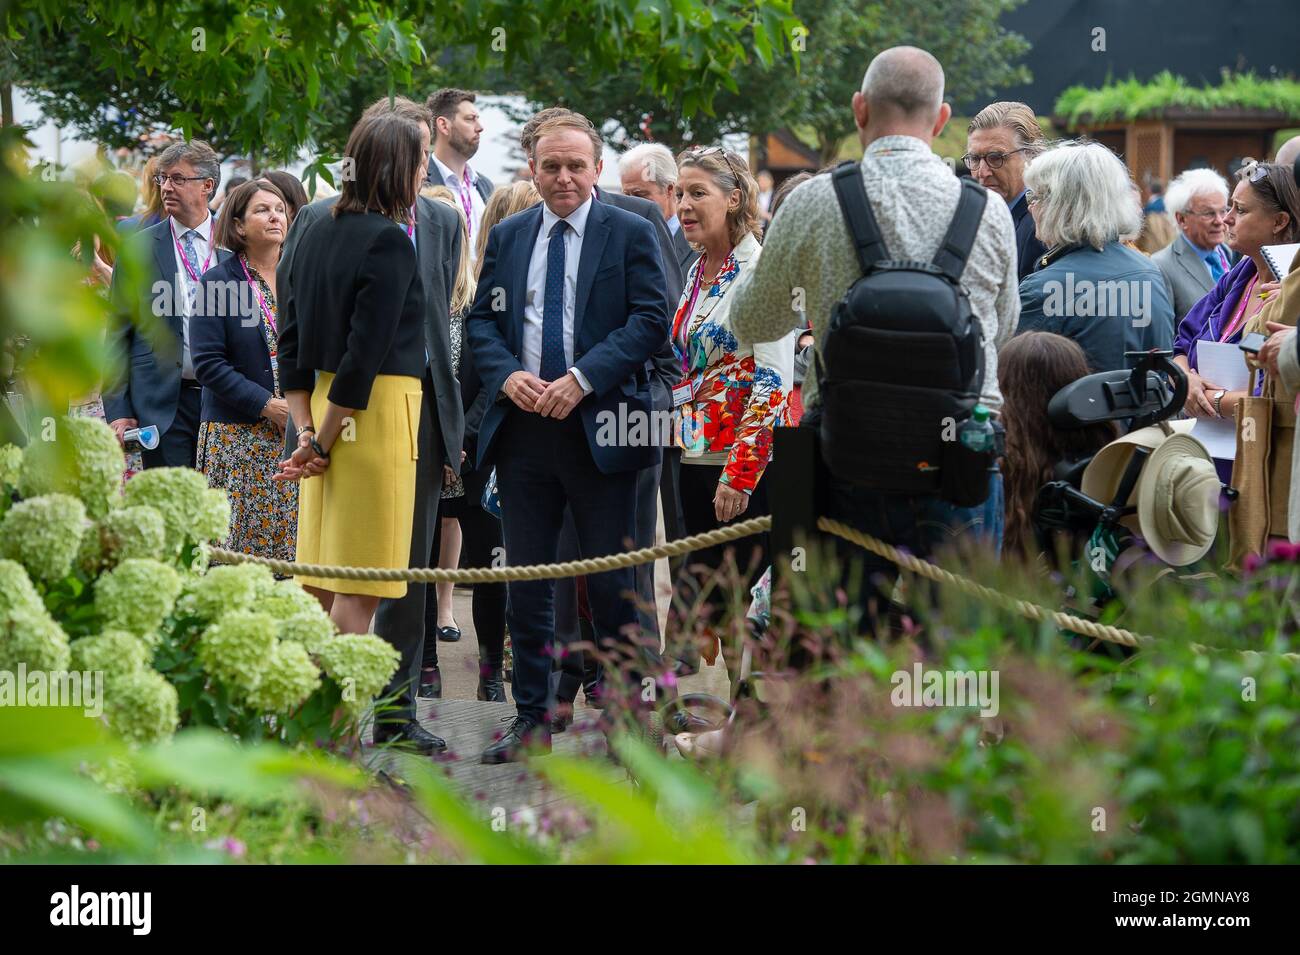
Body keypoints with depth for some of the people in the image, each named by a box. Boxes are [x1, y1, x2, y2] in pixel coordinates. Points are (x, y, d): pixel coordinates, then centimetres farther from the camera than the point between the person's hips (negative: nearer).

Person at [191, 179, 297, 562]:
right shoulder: (219, 281, -1)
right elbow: (208, 363, -7)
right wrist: (268, 405, -14)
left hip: (300, 433, 3)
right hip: (238, 435, -3)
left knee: (294, 543, -3)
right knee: (238, 546, -7)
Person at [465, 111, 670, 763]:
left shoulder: (630, 234, 1)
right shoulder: (507, 237, 13)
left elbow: (650, 319, -8)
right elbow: (480, 319, 10)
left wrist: (583, 378, -18)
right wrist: (508, 374, -10)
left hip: (600, 426, -3)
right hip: (523, 423, 3)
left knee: (613, 585, 1)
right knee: (526, 584, 6)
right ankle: (532, 719, 13)